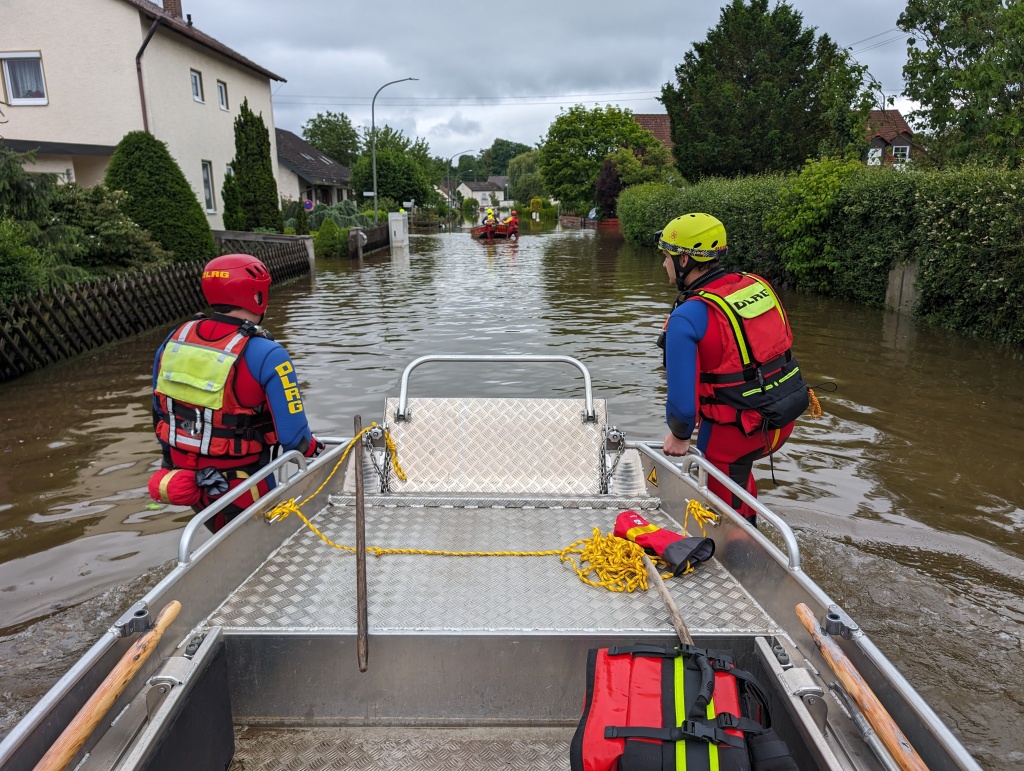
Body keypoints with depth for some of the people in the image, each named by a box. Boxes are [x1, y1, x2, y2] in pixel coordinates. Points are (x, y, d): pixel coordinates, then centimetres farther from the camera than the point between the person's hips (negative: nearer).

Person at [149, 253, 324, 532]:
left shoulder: (173, 340, -4)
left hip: (183, 477, 6)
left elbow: (159, 413, 8)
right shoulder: (267, 355, -24)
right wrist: (311, 446, 0)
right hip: (241, 488, -6)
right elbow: (292, 435, -22)